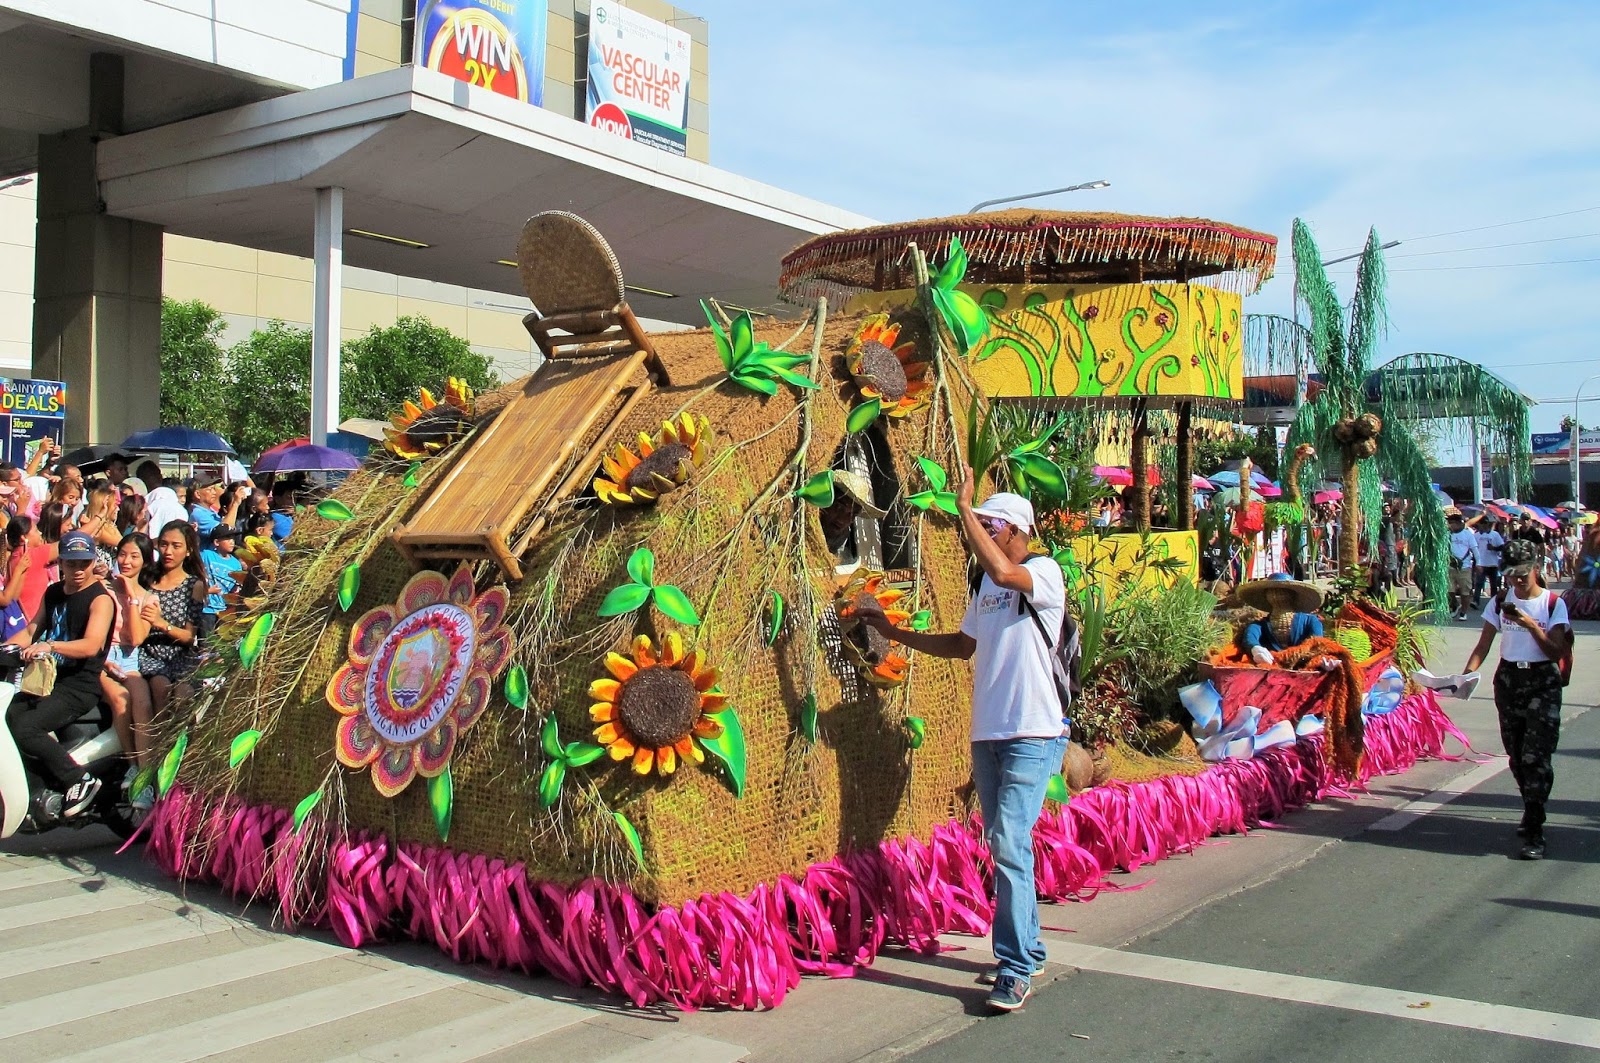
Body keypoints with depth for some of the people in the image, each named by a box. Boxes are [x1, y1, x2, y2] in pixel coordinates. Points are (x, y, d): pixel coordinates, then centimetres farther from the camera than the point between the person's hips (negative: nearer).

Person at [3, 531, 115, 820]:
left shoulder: (100, 599, -8)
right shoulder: (53, 593, 15)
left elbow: (91, 645, -22)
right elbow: (33, 630, 24)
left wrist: (50, 646, -36)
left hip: (80, 685, -8)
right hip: (47, 678, 8)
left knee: (25, 729, -25)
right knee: (6, 718, -13)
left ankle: (80, 780, -11)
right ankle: (45, 788, -6)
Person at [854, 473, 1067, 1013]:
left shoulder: (1045, 573, -9)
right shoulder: (987, 584, 15)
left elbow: (1002, 570, -31)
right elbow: (963, 644, 24)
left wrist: (964, 506, -25)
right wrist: (895, 632, 20)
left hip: (1033, 735, -8)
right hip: (987, 734, 8)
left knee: (1010, 845, -14)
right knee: (1003, 846, 13)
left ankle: (1017, 969, -8)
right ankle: (1028, 950, 27)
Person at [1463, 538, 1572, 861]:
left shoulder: (1553, 604, -4)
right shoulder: (1500, 602, 5)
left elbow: (1557, 653, -10)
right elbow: (1484, 645, 1)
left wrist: (1530, 624, -22)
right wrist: (1468, 672, -16)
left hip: (1543, 682, -4)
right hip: (1508, 680, 4)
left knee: (1536, 755, -12)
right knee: (1517, 756, 10)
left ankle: (1534, 832, -12)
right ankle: (1532, 812, 30)